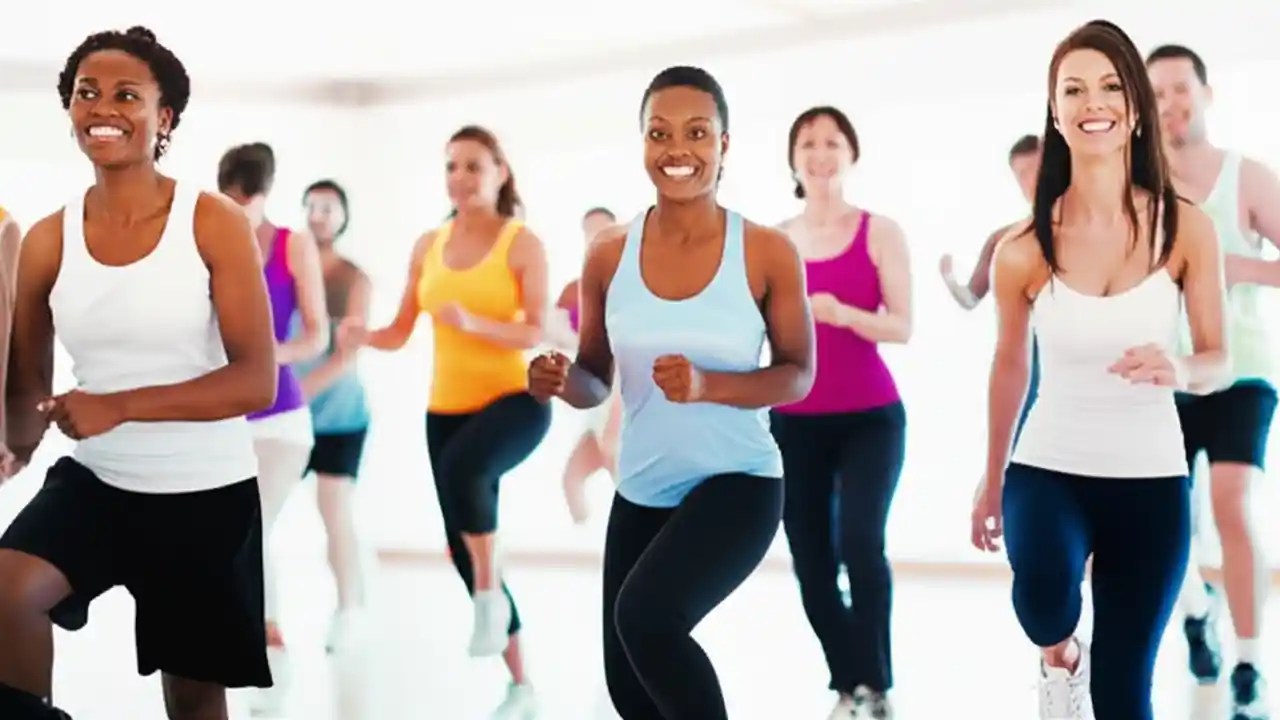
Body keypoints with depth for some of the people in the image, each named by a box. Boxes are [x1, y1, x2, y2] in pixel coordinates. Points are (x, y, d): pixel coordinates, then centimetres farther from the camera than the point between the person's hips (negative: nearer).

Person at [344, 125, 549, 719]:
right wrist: (364, 337, -13)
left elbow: (538, 334, -14)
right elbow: (399, 334, 8)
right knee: (463, 551, 6)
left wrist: (473, 323, -30)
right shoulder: (428, 246, 8)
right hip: (447, 409, 6)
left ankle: (491, 596, -17)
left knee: (463, 468, -39)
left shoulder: (522, 244, -6)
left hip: (515, 399, -6)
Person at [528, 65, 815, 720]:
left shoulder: (767, 252, -10)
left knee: (646, 615, -30)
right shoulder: (609, 256, -2)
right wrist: (561, 382, -17)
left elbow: (798, 374, -5)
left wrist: (707, 386, -22)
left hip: (738, 483, -5)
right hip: (642, 491, 5)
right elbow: (596, 380, 7)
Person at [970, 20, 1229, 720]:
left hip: (1151, 479, 1)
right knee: (1043, 599, -31)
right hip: (1048, 467, -1)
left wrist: (1179, 370, -24)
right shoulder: (1024, 250, -8)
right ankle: (1061, 657, 5)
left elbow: (1218, 358, 1)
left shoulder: (1186, 228, -8)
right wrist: (991, 481, 17)